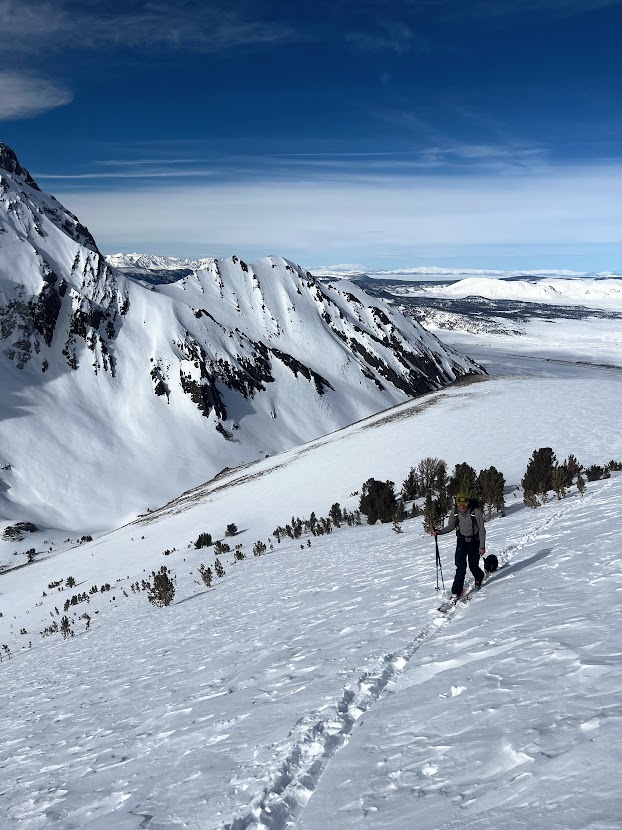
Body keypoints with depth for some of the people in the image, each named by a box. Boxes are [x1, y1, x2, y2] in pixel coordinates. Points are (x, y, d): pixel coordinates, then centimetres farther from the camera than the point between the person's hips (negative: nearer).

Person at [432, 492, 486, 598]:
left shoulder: (476, 512, -19)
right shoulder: (454, 512, -9)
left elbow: (481, 530, -11)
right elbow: (451, 526, 4)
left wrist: (482, 546, -12)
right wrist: (439, 532, -12)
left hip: (474, 541, -2)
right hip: (462, 540, 2)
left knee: (473, 566, 0)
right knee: (460, 566, -12)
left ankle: (479, 578, 37)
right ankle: (456, 592, -9)